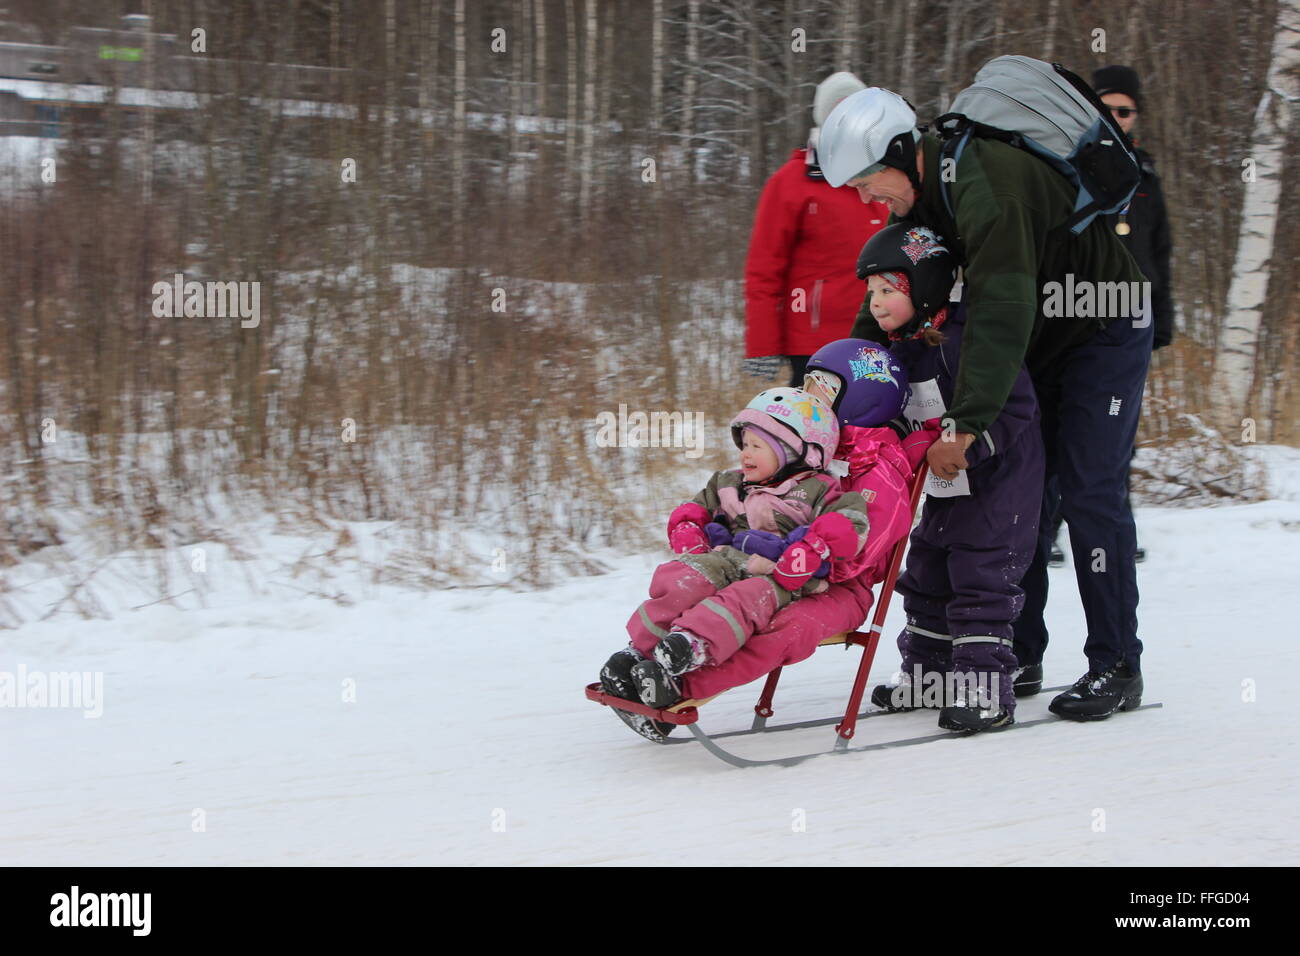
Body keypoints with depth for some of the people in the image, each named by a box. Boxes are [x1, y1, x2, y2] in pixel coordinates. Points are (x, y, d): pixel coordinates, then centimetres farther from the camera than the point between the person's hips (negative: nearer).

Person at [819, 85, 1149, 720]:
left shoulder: (986, 183, -34)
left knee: (1089, 493, -11)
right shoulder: (921, 198, -4)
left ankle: (1116, 668, -4)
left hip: (1105, 334, -9)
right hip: (1039, 341, 9)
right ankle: (1018, 657, 10)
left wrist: (964, 424, -46)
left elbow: (1000, 312, -42)